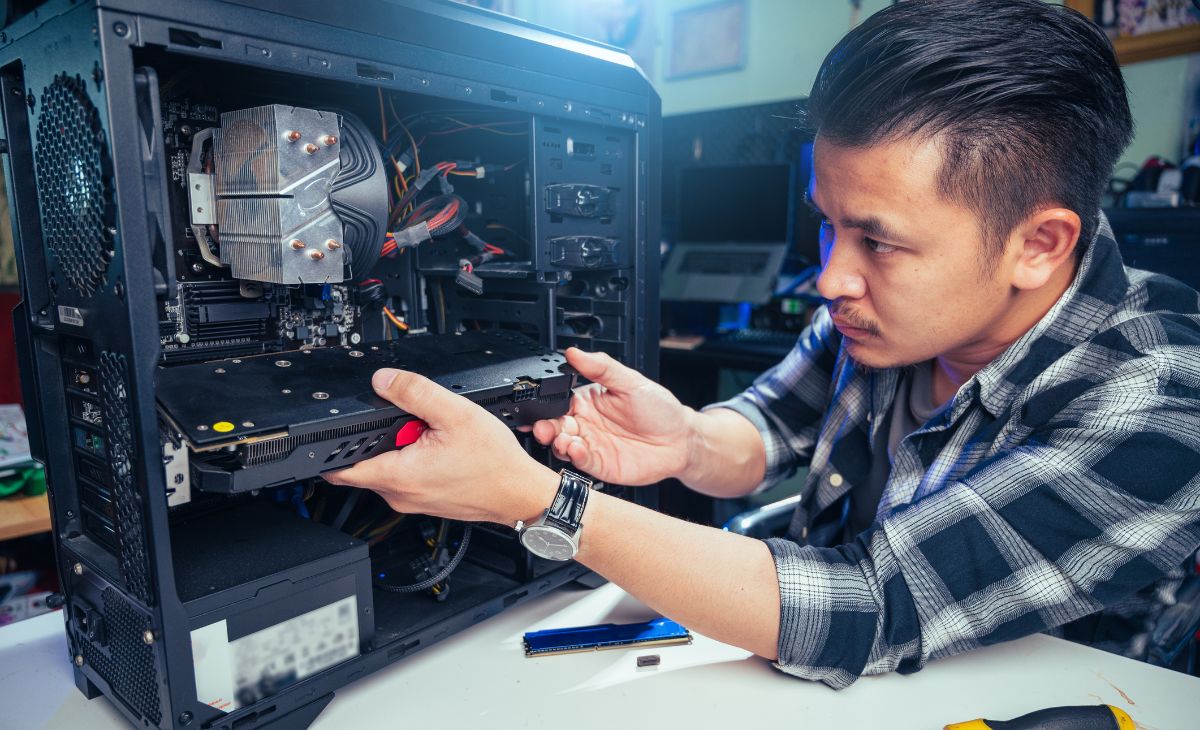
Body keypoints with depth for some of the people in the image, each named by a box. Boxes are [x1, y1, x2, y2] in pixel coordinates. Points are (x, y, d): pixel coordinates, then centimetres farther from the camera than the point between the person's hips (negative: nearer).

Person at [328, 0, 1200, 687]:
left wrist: (531, 496, -36)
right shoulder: (894, 305, -13)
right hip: (798, 677, 4)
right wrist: (690, 445, -27)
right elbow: (764, 433, -3)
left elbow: (863, 615, -34)